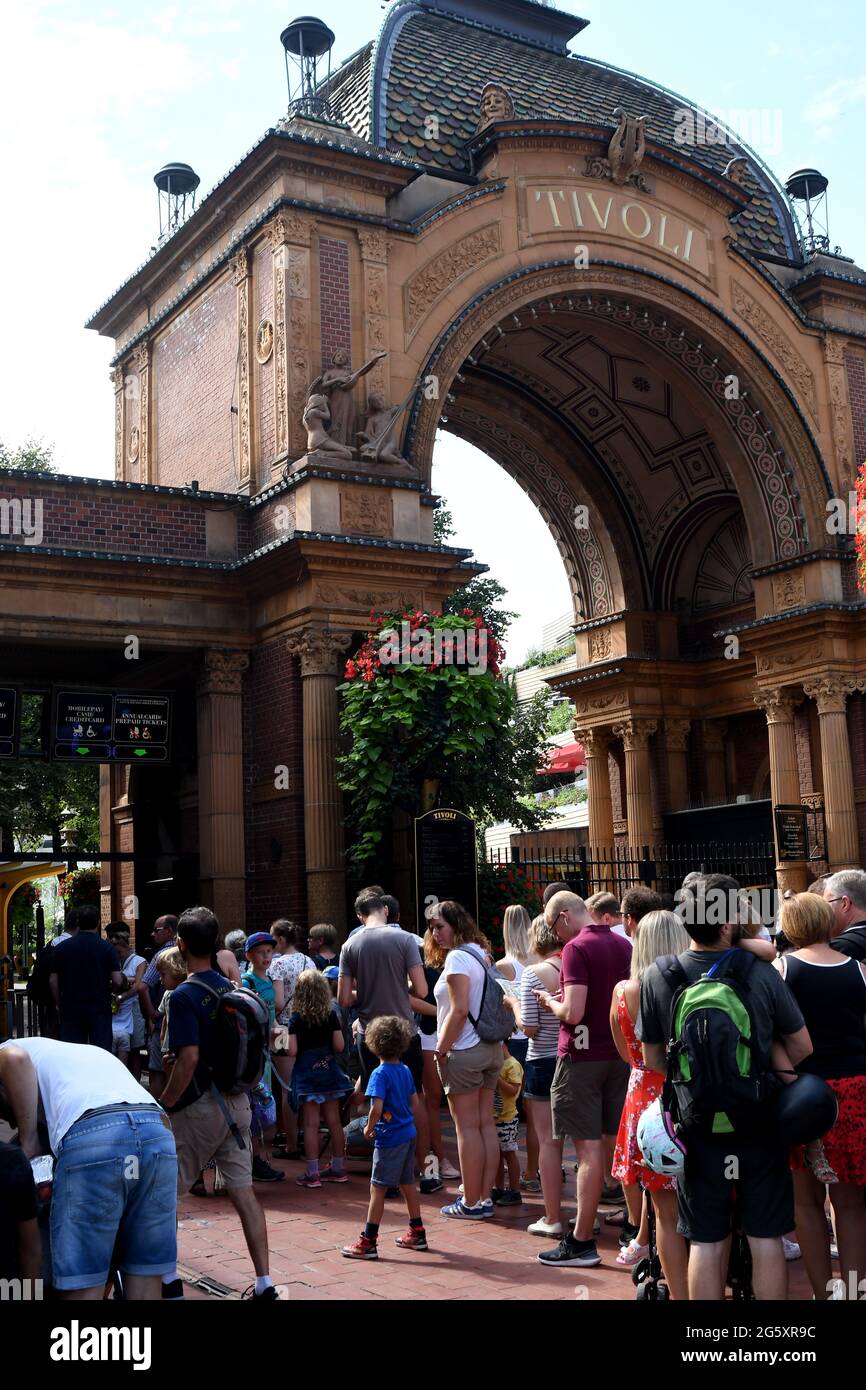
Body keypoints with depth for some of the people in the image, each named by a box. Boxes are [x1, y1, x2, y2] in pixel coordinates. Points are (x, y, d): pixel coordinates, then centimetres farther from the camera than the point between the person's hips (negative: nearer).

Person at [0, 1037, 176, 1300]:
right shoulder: (91, 1051, 42)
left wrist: (28, 1141, 6)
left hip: (91, 1137, -6)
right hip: (158, 1132, 6)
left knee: (82, 1285, 2)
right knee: (146, 1278, 14)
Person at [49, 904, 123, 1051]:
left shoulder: (63, 947, 2)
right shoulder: (106, 947, -4)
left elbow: (53, 981, 3)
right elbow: (117, 981, -8)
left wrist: (59, 1004, 15)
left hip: (70, 1010, 2)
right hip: (99, 1009, -2)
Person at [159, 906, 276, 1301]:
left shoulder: (185, 995, -15)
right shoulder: (231, 990, 7)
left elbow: (188, 1059, -21)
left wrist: (163, 1106, -13)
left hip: (199, 1106, -6)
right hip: (237, 1103, 7)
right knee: (243, 1191, 6)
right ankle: (264, 1282, 4)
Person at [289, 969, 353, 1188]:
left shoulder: (296, 1020, -10)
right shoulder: (332, 1016, -2)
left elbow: (292, 1051, -15)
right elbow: (339, 1046, -5)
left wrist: (285, 1040, 5)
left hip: (306, 1074, -3)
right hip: (329, 1070, 3)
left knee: (311, 1124, -1)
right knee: (334, 1121, 11)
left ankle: (312, 1173, 0)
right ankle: (338, 1168, 20)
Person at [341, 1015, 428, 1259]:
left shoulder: (380, 1074, -16)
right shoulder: (405, 1071, 7)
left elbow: (377, 1108, -26)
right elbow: (416, 1105, 13)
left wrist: (369, 1128, -10)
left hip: (389, 1138, -8)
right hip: (408, 1134, 8)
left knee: (378, 1189, -2)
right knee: (407, 1184, 19)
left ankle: (368, 1242, 2)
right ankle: (417, 1233, 29)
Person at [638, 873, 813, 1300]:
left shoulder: (656, 977, -11)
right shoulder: (762, 974, -13)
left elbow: (653, 1060, -2)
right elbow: (802, 1049, -2)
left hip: (697, 1125, 1)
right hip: (760, 1123, -1)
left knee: (706, 1244, 10)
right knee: (766, 1240, 11)